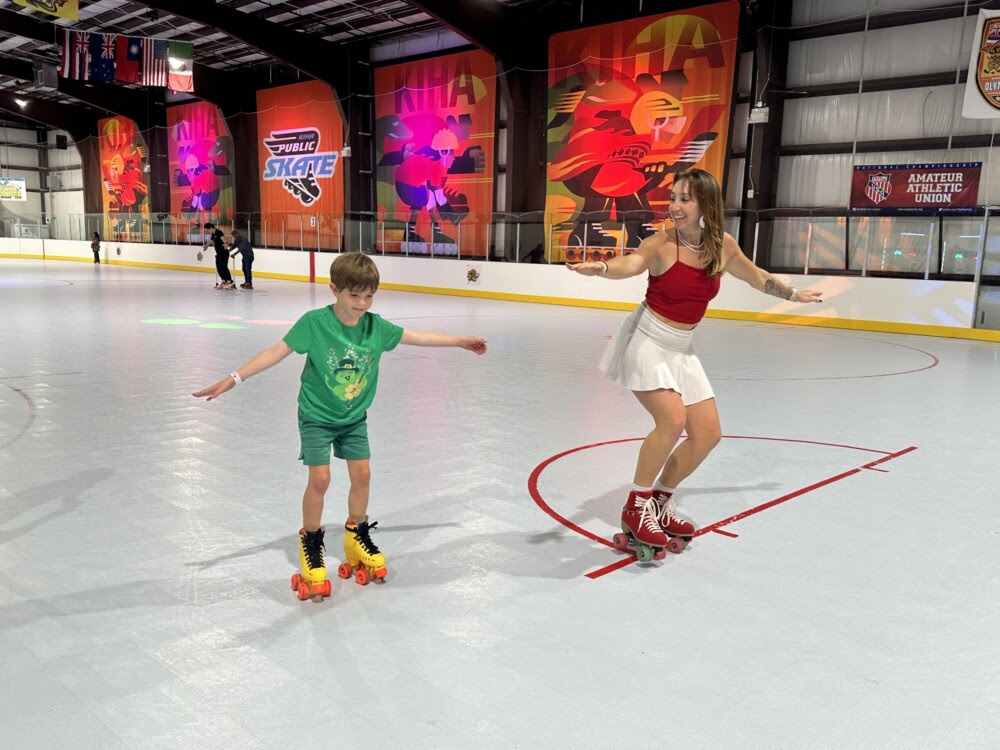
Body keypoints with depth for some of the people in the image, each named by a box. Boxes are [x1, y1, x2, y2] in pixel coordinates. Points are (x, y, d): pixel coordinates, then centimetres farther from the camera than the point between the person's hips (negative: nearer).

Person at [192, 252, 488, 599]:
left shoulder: (375, 326, -10)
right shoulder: (314, 322, -22)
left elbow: (415, 337, 1)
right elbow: (276, 352, -22)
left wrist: (460, 341, 6)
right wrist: (232, 379, -28)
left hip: (354, 417, 4)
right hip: (317, 416, -4)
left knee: (362, 475, 6)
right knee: (319, 479, -8)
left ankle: (356, 534, 30)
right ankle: (310, 542, 16)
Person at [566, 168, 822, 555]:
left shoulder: (723, 246, -2)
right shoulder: (661, 243, -17)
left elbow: (756, 276, 17)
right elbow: (632, 263, -38)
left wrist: (793, 294, 31)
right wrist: (601, 267, -60)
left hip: (682, 349, 6)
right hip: (646, 343, -6)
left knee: (708, 433, 5)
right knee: (672, 419, -25)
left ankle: (660, 500, 24)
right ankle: (635, 507, -8)